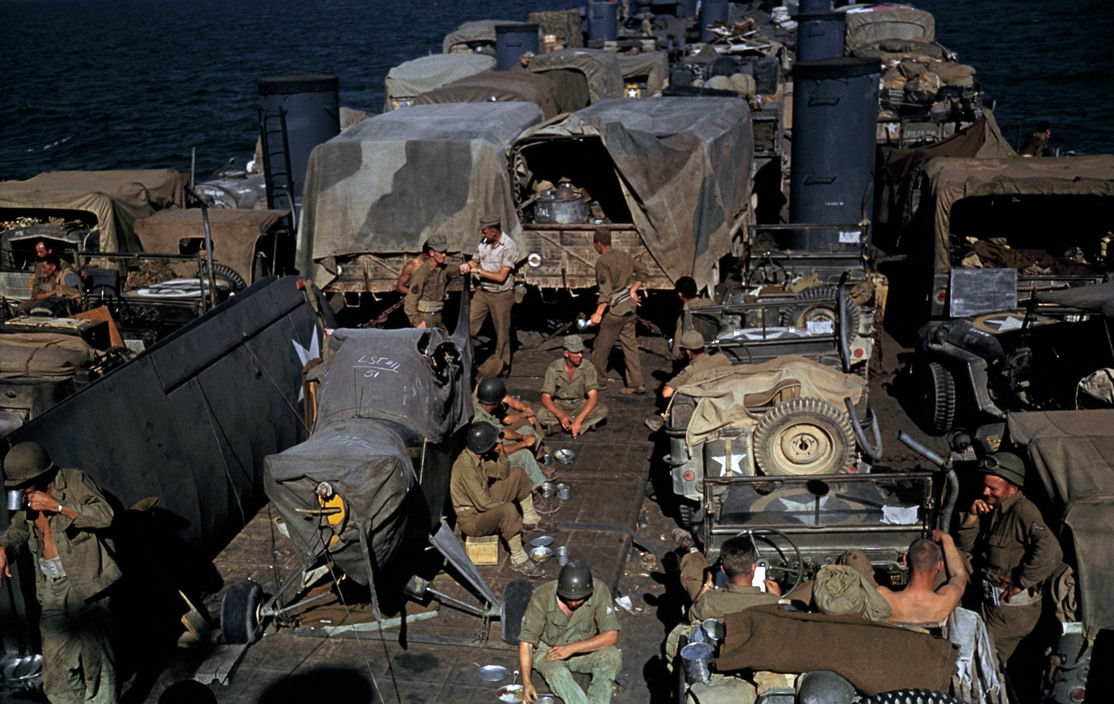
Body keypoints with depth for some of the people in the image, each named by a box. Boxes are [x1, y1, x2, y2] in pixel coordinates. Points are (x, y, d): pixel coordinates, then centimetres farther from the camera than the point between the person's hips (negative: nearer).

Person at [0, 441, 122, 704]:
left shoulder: (75, 481, -9)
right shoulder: (28, 500, 11)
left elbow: (105, 515, -18)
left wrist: (57, 507, -20)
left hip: (87, 583, -7)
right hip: (52, 590, 7)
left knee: (95, 657, -5)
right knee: (56, 668, 4)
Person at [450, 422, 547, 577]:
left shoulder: (480, 456, -4)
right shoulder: (465, 465, -31)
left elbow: (502, 473, 8)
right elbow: (483, 503, -32)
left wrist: (501, 454, -9)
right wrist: (507, 506, -19)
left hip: (483, 503, 10)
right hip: (471, 519, -10)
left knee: (518, 474, 11)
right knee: (508, 510, -39)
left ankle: (530, 518, 22)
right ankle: (518, 560, -27)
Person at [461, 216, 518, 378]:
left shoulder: (509, 247, -18)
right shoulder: (483, 242, 1)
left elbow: (501, 276, -21)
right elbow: (476, 260, 15)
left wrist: (478, 271, -18)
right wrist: (468, 265, -8)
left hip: (501, 295, -6)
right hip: (483, 292, 6)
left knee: (502, 333, 7)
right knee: (469, 326, 1)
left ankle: (500, 367, 23)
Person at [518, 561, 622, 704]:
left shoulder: (600, 592, -22)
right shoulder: (542, 597, -23)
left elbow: (612, 636, -22)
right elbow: (526, 641, -19)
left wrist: (571, 648, -29)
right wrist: (527, 682, -29)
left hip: (584, 649, 2)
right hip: (548, 651, -1)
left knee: (612, 656, -29)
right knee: (556, 672, -35)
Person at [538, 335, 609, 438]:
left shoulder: (588, 367, -18)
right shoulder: (554, 368, -17)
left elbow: (593, 397, -25)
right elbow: (545, 398, -20)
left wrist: (578, 420, -38)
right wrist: (561, 416, -38)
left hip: (580, 405, 1)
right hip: (559, 405, -1)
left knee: (602, 410, -29)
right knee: (541, 415, -32)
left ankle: (557, 427, -29)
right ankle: (586, 424, -24)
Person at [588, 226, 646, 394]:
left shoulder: (602, 262, -16)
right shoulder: (624, 256, 7)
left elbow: (606, 291, -22)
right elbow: (641, 272, 15)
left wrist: (598, 313, -21)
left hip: (615, 308, -8)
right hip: (629, 305, 8)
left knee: (602, 346, 8)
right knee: (630, 344, 11)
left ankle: (598, 380, 19)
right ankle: (636, 383, 11)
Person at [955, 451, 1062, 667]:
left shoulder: (1023, 512, -21)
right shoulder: (993, 509, 7)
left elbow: (1050, 552, -35)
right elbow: (965, 546, 9)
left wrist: (1021, 582, -25)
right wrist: (972, 517, -6)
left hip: (1014, 606, -9)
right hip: (992, 601, 9)